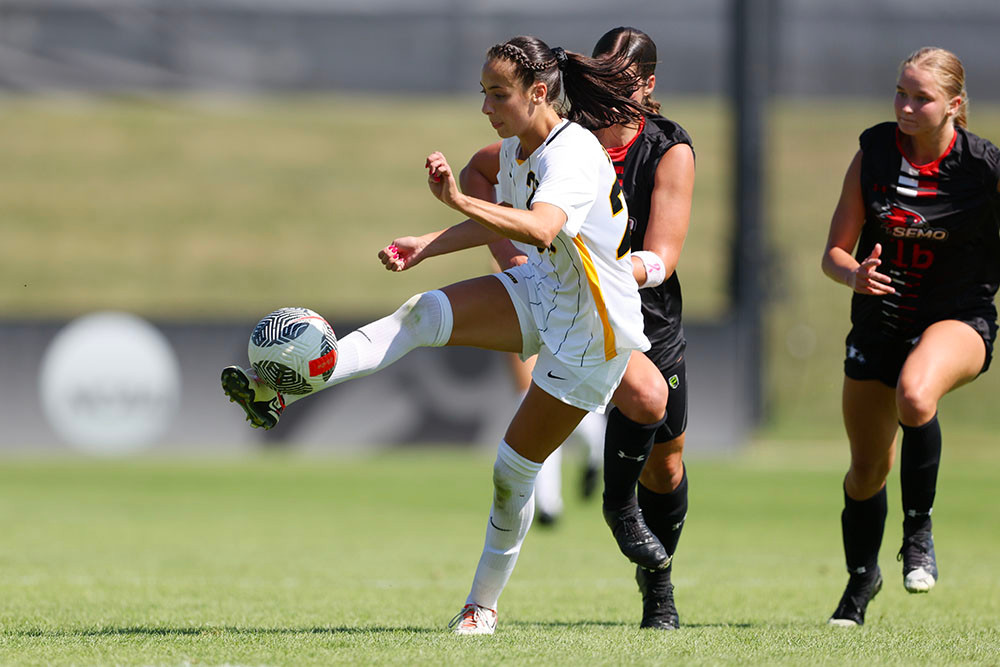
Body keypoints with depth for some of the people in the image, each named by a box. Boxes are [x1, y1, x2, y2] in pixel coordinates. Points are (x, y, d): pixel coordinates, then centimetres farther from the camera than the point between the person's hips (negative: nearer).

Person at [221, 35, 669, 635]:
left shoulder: (573, 154, -28)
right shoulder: (515, 150, 0)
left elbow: (540, 229, -49)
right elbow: (503, 224, 19)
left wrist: (461, 201, -60)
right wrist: (427, 246, 8)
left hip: (590, 331, -7)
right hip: (541, 293, 7)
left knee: (514, 468, 0)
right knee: (425, 315, -18)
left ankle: (483, 603, 21)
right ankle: (278, 390, -28)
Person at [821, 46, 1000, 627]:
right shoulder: (874, 153, -5)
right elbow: (835, 251, -1)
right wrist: (854, 274, -23)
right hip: (881, 321, 4)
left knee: (914, 396, -38)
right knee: (867, 469, 13)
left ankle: (919, 532, -15)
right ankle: (861, 580, 41)